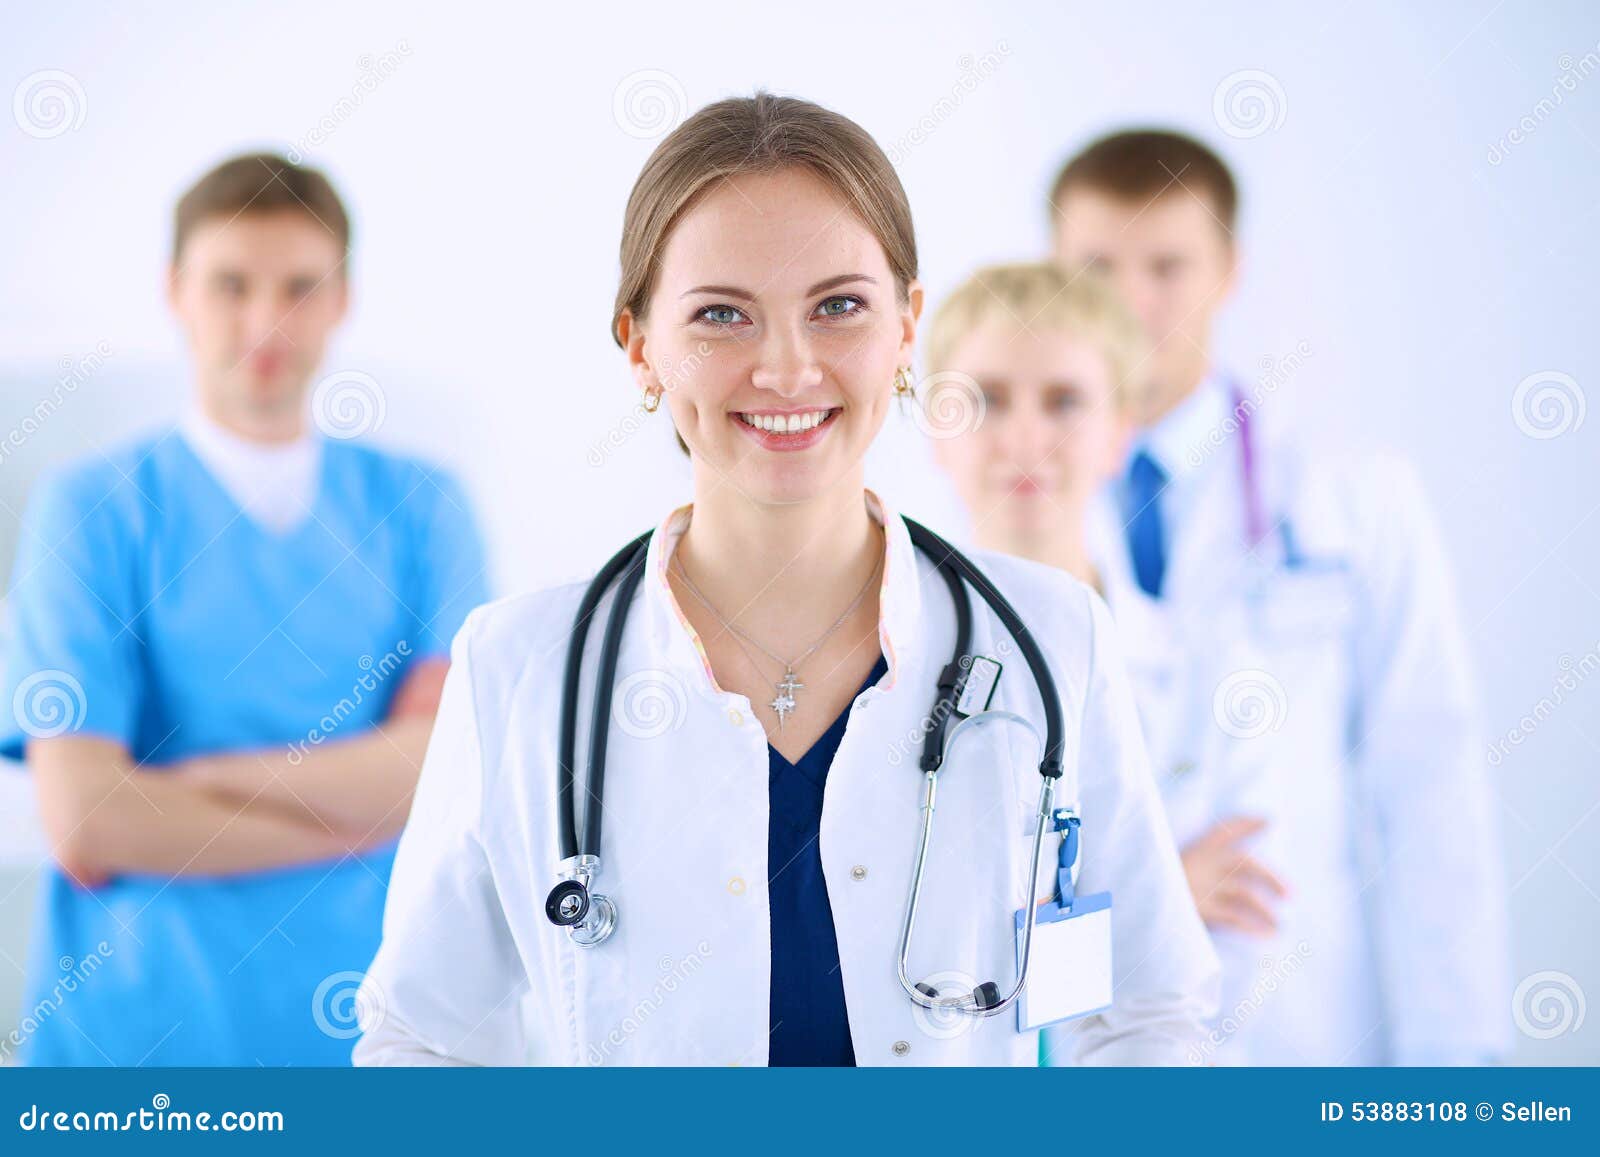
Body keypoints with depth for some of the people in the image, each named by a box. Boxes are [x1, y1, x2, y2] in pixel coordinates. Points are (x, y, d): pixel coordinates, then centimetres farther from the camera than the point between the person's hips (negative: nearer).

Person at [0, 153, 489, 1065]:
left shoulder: (420, 505, 5)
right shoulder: (91, 509, -2)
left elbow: (440, 766, -8)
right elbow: (83, 823, -12)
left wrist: (199, 780, -12)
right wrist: (358, 801, -10)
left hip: (365, 1025, 2)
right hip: (138, 1022, -2)